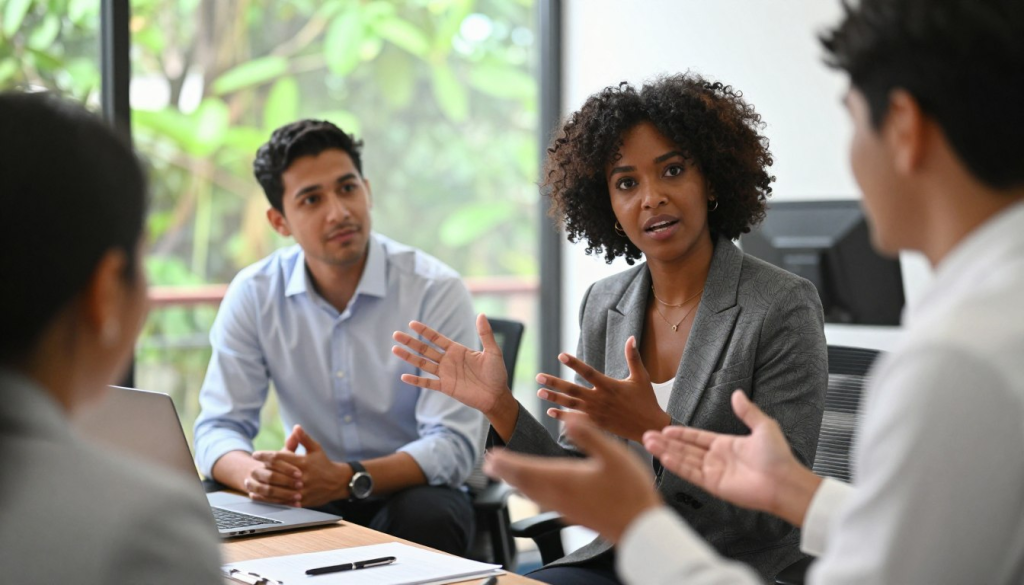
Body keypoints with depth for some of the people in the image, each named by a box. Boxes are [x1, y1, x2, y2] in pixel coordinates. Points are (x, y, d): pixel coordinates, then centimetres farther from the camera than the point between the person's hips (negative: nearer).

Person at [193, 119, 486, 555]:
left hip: (414, 492, -2)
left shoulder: (436, 290, -14)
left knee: (425, 516, -36)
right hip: (308, 497, 2)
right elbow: (218, 427, -5)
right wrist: (254, 474, -31)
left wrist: (346, 479, -36)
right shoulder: (253, 295, -4)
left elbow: (455, 443, -20)